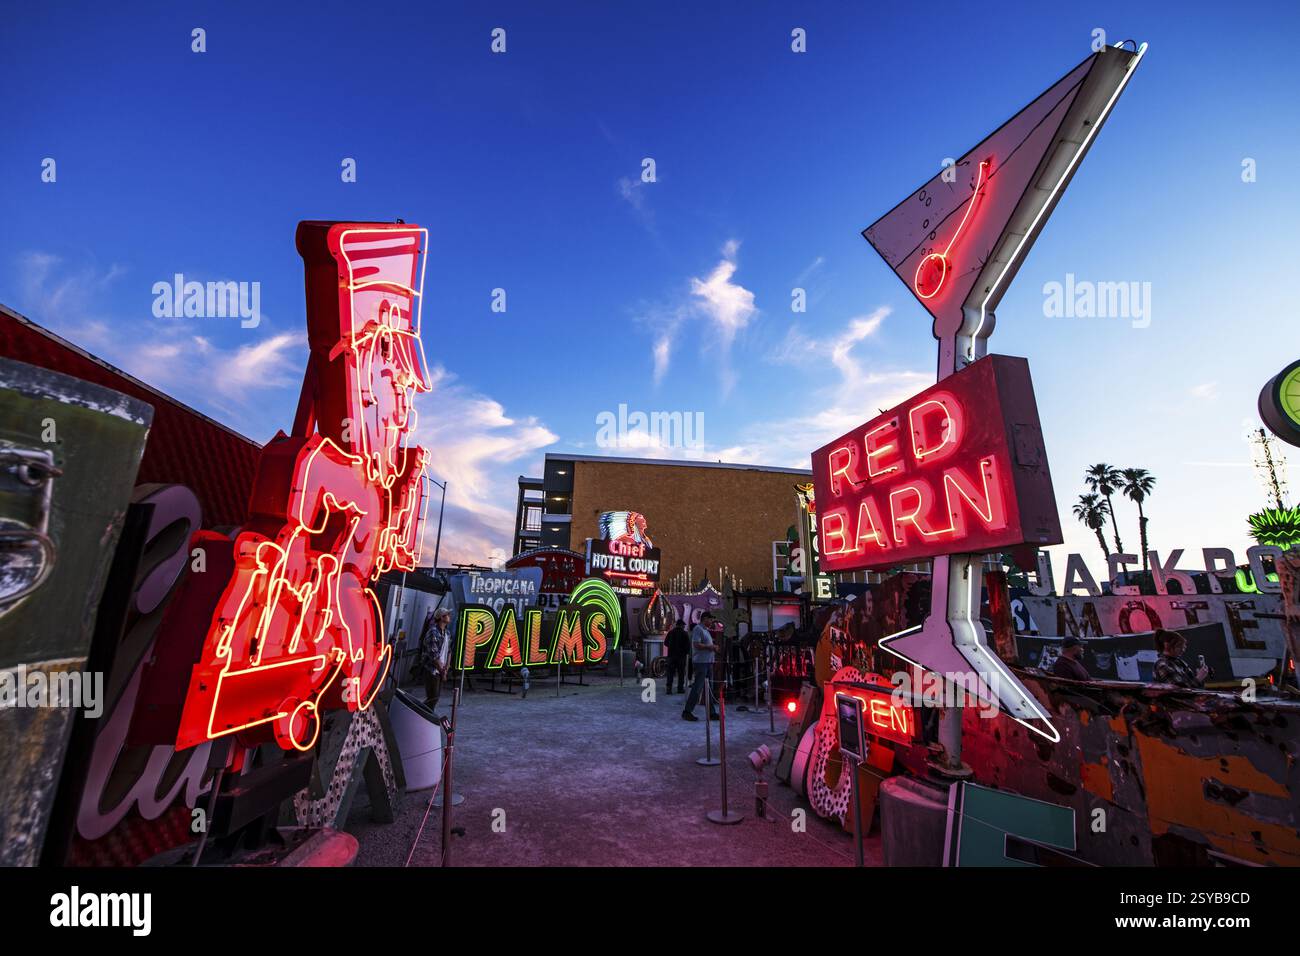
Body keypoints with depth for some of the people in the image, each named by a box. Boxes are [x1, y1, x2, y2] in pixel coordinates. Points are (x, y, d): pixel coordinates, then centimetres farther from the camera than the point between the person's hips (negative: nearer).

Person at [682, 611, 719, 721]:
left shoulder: (705, 630, 20)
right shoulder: (698, 629, -11)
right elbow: (696, 644, -21)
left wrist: (712, 646, 10)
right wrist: (710, 647, -14)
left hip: (708, 662, 10)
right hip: (701, 662, -10)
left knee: (708, 688, 12)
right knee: (697, 688, -8)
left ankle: (711, 713, 17)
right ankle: (687, 712, -1)